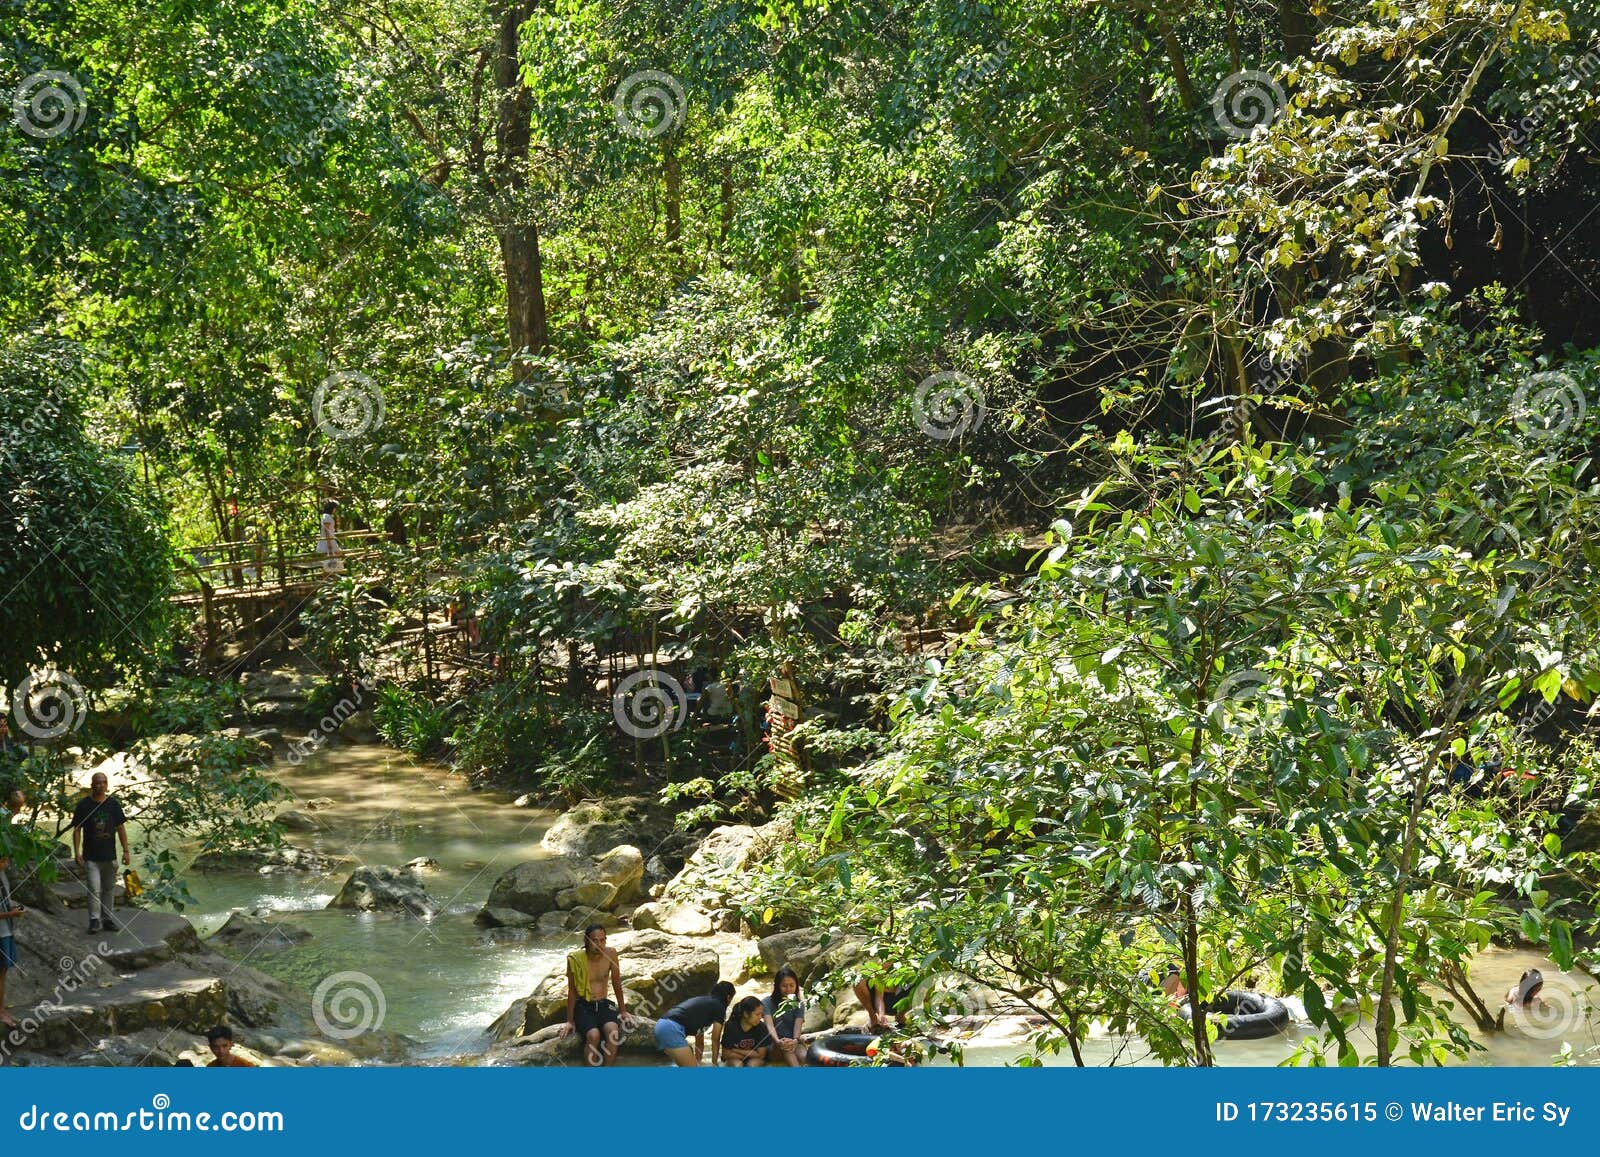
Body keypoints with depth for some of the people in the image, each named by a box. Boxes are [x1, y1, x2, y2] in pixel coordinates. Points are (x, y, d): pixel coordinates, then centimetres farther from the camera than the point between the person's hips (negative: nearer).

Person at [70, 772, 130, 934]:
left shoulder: (114, 804, 3)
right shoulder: (84, 805, -4)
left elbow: (121, 828, 7)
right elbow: (77, 829, -1)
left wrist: (126, 851, 4)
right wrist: (77, 852, -9)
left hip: (110, 855, 3)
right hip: (91, 857, -3)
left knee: (109, 889, 10)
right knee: (94, 889, -10)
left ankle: (108, 919, 19)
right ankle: (95, 920, -2)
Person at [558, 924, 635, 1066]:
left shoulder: (611, 954, -4)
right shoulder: (575, 959, -12)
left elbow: (617, 984, 6)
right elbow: (572, 991, -4)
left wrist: (623, 1011, 11)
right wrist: (570, 1021, -1)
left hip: (603, 1004, 2)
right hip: (583, 1006, -2)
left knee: (613, 1031, -29)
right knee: (593, 1035, -32)